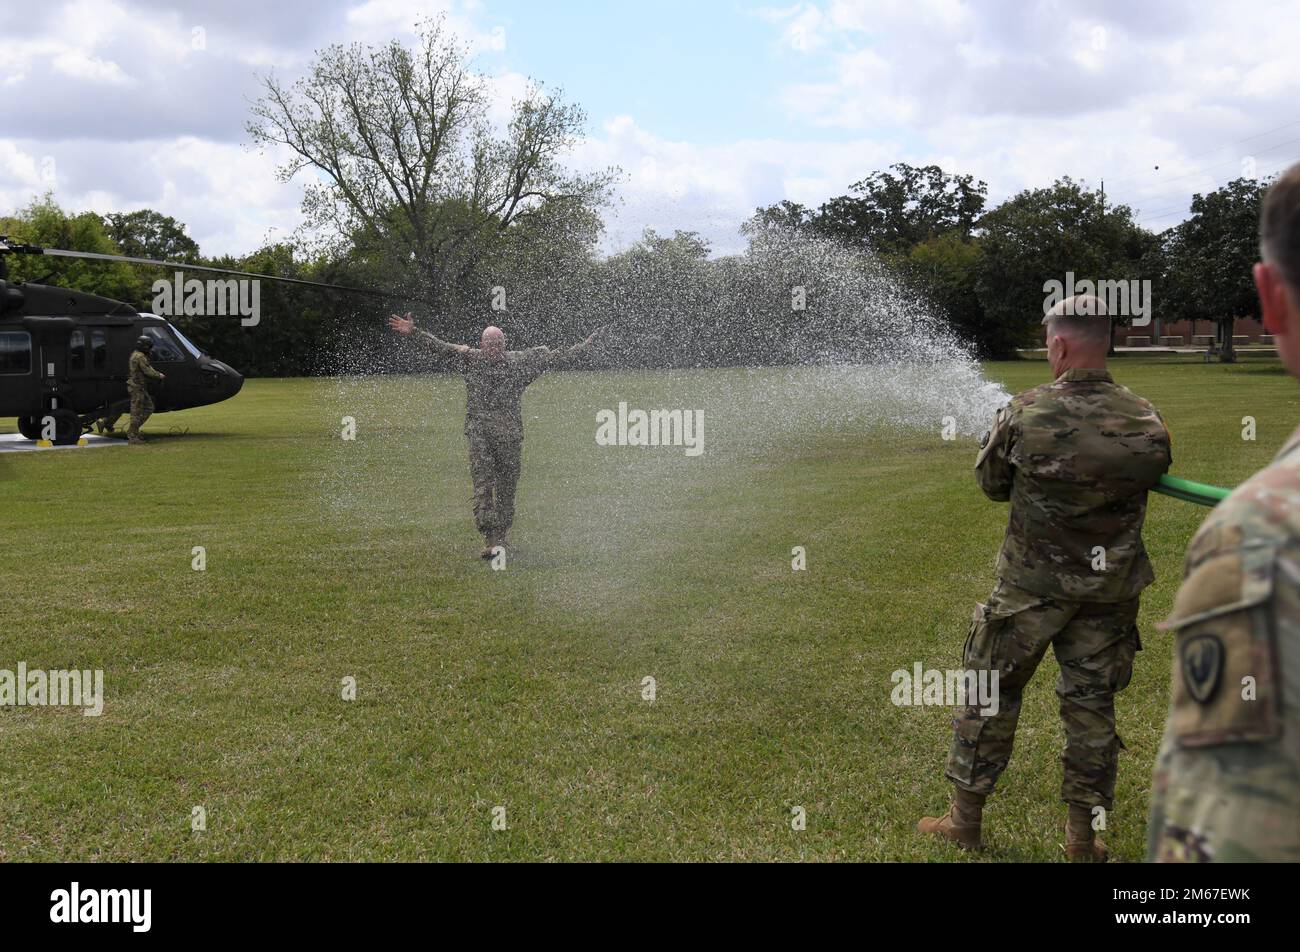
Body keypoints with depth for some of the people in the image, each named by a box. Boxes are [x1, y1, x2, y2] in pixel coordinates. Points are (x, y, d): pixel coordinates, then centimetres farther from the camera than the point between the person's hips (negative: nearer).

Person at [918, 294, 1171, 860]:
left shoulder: (1026, 414, -16)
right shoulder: (1146, 422, -8)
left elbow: (993, 485, 0)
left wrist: (995, 434, 17)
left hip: (1032, 585, -2)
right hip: (1110, 590, 3)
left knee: (989, 693, 12)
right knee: (1091, 706, 13)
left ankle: (965, 819, 22)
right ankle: (1084, 839, 21)